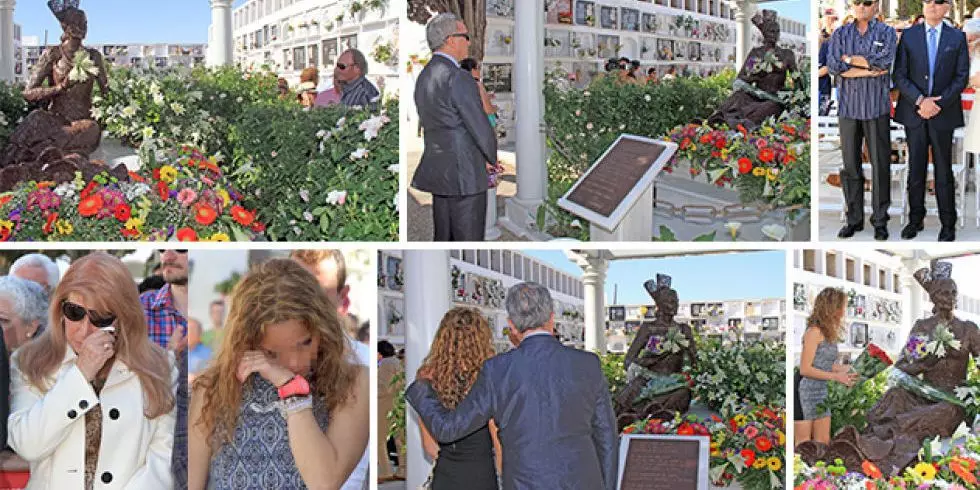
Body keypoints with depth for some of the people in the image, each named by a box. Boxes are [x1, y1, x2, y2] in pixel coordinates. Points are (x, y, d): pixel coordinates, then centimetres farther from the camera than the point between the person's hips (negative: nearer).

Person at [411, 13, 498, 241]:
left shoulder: (424, 76, 11)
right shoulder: (459, 78, -17)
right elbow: (480, 127, -16)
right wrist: (492, 159, 5)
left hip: (438, 170, 9)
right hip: (464, 174, -9)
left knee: (443, 237, 15)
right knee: (468, 240, -3)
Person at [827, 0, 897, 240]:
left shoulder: (886, 32, 5)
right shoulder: (840, 34, 9)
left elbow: (884, 60, -14)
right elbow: (833, 66, -5)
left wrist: (849, 59, -6)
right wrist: (867, 70, -11)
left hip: (877, 108, -2)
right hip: (848, 108, 2)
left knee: (881, 164, -1)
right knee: (850, 165, 3)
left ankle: (880, 221, 7)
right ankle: (854, 219, 12)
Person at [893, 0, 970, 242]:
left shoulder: (957, 38, 3)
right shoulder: (908, 36, 3)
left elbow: (961, 77, -1)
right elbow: (899, 75, -1)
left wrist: (939, 104, -12)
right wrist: (920, 100, -14)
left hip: (943, 113, -1)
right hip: (914, 113, 1)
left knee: (944, 170, 4)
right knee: (915, 168, 7)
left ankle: (948, 224, 11)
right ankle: (915, 219, 17)